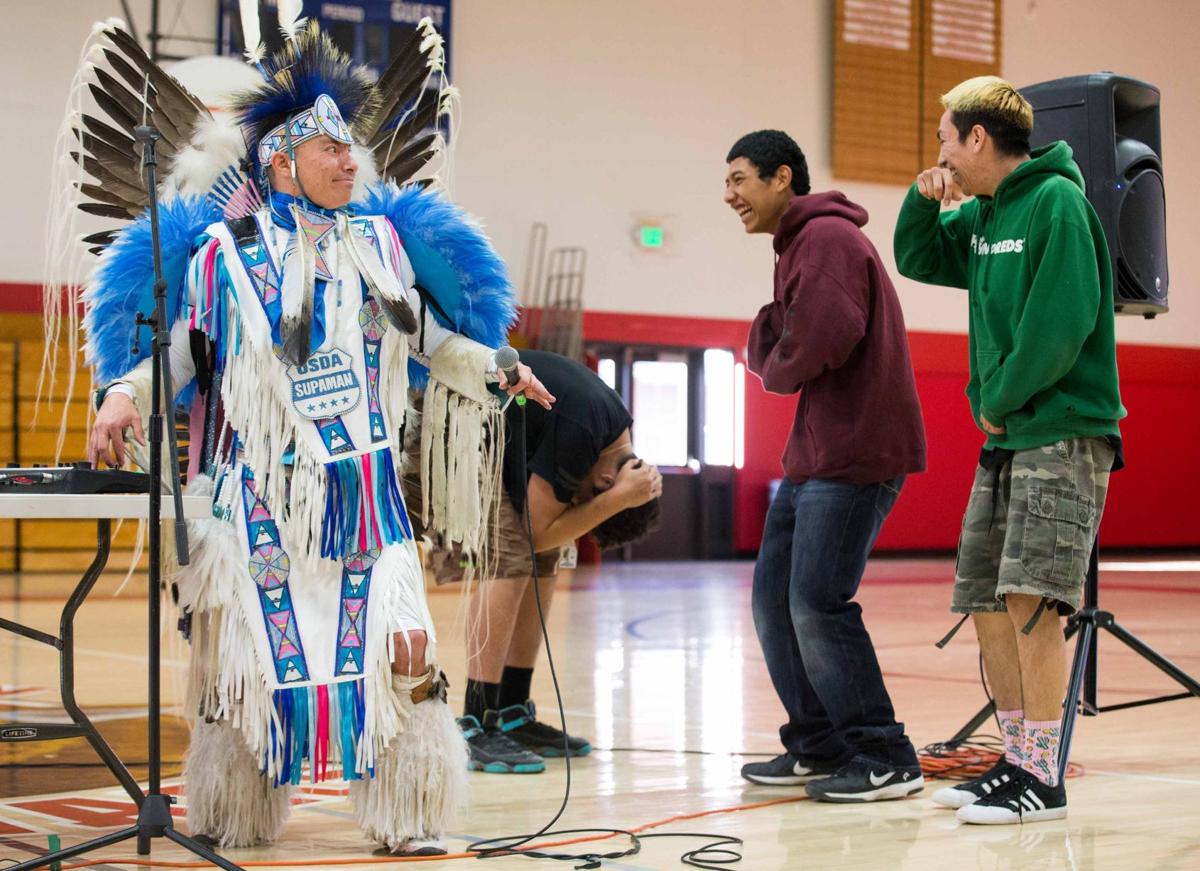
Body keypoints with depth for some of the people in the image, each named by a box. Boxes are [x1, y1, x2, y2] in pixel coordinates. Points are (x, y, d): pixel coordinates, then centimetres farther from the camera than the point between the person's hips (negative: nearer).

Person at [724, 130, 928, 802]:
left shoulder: (828, 237, -11)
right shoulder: (798, 245, 22)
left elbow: (821, 341, -24)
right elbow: (767, 352, 16)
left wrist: (779, 368, -5)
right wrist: (769, 345, -6)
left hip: (855, 455, -11)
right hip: (814, 455, 11)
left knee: (818, 606, -13)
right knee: (774, 598, 11)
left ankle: (886, 761, -5)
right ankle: (818, 747, 20)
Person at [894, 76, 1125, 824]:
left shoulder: (1057, 202, -11)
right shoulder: (983, 216, 14)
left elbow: (1063, 321, -19)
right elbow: (918, 259, 28)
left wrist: (998, 400, -11)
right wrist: (923, 199, 8)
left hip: (1063, 434, -9)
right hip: (1006, 440, 9)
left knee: (1031, 602, -14)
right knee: (986, 604, 9)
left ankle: (1043, 780, -9)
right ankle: (1020, 759, 18)